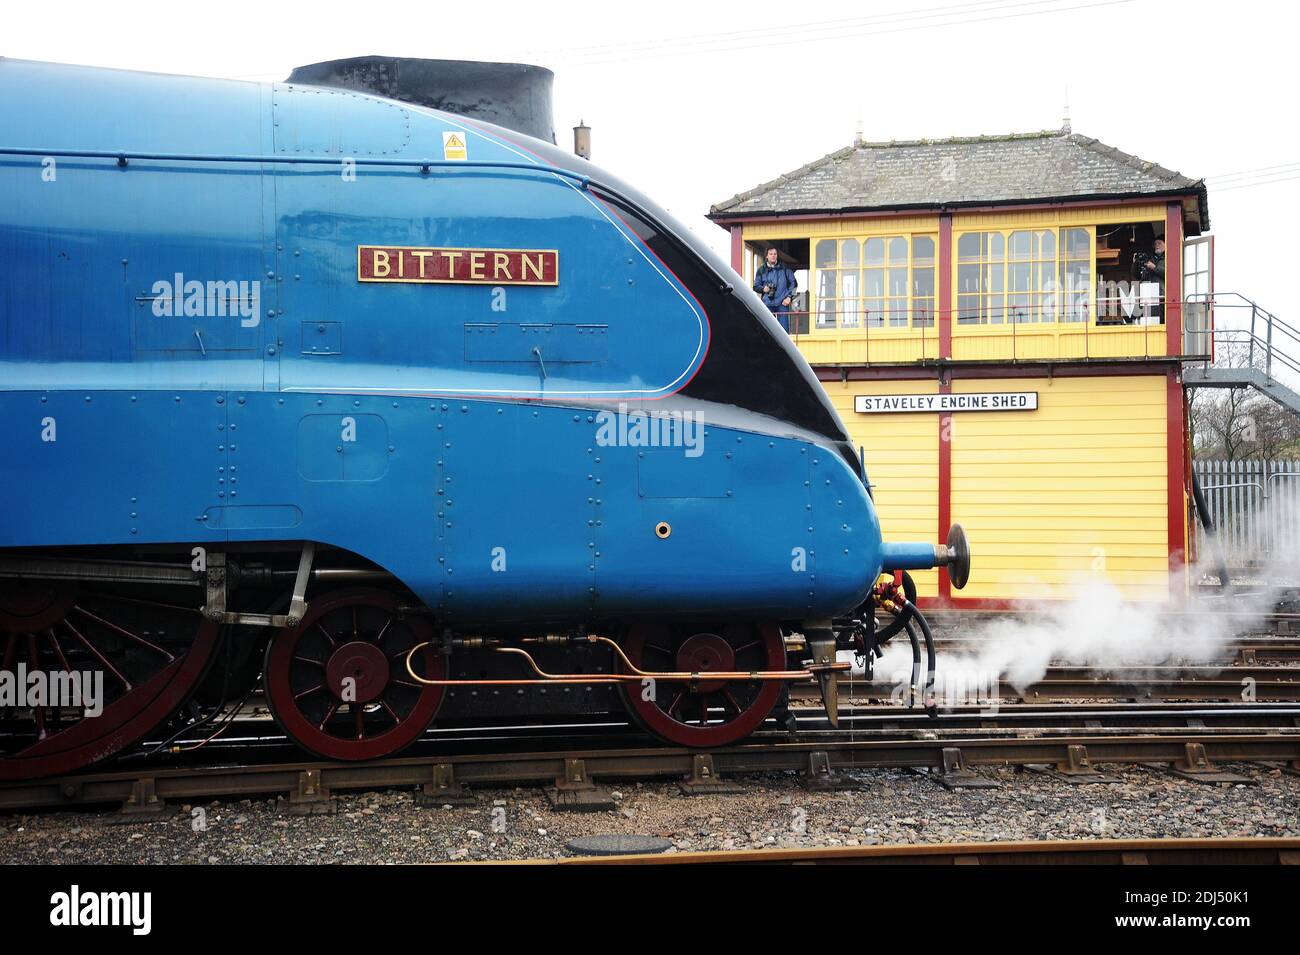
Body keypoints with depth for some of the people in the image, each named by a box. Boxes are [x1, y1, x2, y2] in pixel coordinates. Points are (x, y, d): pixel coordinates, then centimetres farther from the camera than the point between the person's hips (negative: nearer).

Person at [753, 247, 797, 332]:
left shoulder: (784, 268, 9)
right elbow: (756, 286, 15)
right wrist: (763, 289, -7)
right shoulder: (762, 270, 11)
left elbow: (793, 283, 11)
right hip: (767, 304, 1)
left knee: (784, 329, -6)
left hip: (782, 303, -1)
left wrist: (789, 297, -1)